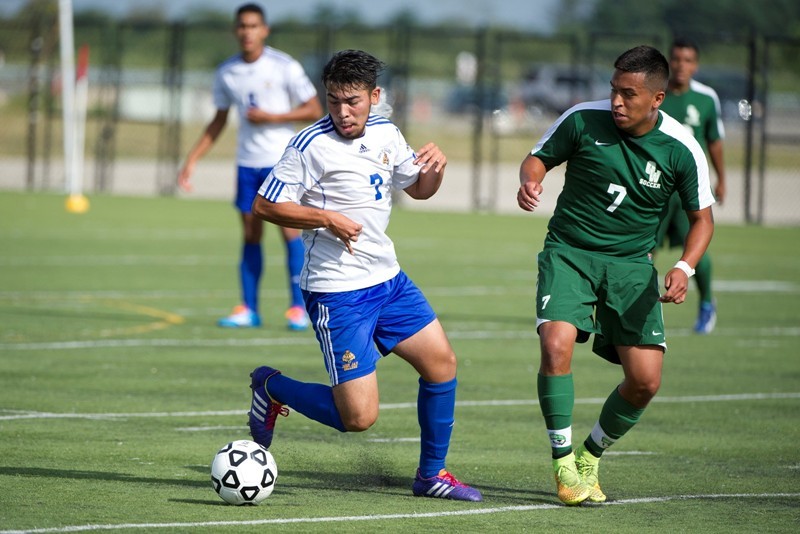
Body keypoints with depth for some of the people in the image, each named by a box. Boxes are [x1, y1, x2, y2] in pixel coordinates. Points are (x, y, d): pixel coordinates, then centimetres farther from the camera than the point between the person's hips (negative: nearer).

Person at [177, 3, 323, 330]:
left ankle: (298, 308, -4)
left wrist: (271, 117, -16)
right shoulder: (226, 73, 5)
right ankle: (248, 310, 8)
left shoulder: (285, 68, -8)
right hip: (247, 164, 4)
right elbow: (219, 121, 16)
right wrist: (191, 161, 11)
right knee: (250, 235, 3)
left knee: (289, 228, -10)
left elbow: (314, 111, -5)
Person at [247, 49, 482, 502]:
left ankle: (432, 474, 21)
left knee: (442, 363, 5)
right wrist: (326, 218, -22)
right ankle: (272, 388, 14)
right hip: (337, 293, -7)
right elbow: (264, 206, -11)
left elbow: (419, 189, 20)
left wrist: (436, 166, -3)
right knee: (359, 417, -11)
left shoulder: (386, 133, 6)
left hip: (388, 279, 7)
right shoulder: (311, 145, -14)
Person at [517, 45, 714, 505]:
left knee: (646, 381, -6)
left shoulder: (682, 151, -9)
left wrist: (685, 269, -14)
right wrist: (530, 182, -18)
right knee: (557, 344, -27)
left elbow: (701, 217, 3)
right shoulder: (582, 121, -10)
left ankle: (589, 458, 21)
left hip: (631, 264, 2)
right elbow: (539, 157, 6)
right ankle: (563, 462, -10)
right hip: (569, 253, -1)